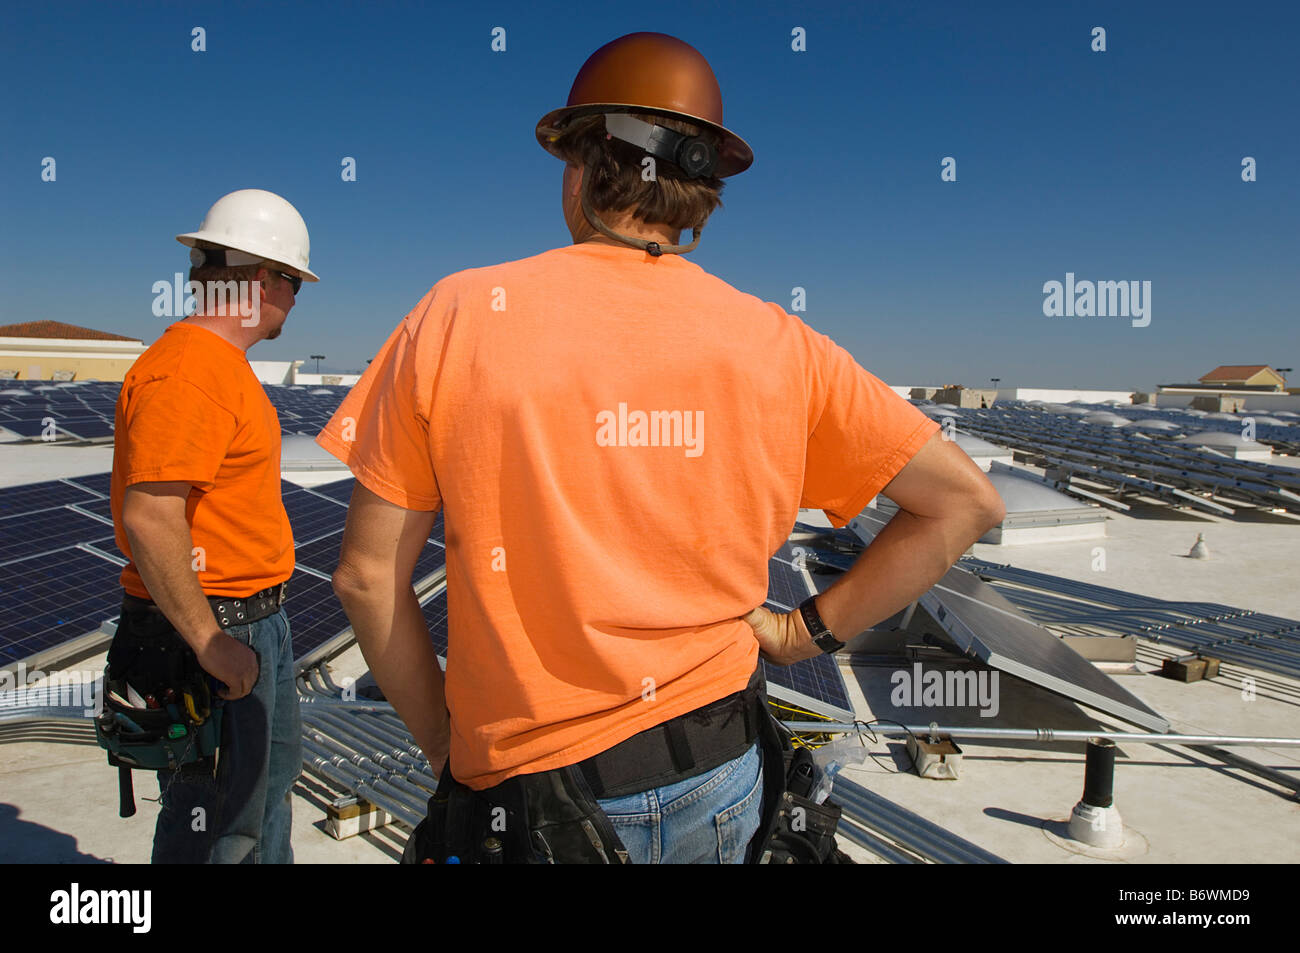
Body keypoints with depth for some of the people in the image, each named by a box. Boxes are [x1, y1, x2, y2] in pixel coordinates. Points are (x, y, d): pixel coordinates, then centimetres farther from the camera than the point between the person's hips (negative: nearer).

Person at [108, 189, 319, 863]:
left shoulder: (222, 364, 12)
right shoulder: (187, 369, -22)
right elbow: (149, 517, -29)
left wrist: (258, 618, 19)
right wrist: (211, 644, -25)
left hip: (256, 621, 11)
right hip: (214, 629, -11)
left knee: (272, 771, 26)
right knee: (217, 824, 3)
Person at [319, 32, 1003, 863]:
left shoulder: (460, 315, -9)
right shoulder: (781, 347, -5)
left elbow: (367, 576, -7)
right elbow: (966, 501, 1)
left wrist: (448, 745, 6)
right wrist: (807, 630, 5)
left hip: (530, 788, -2)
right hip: (719, 781, 3)